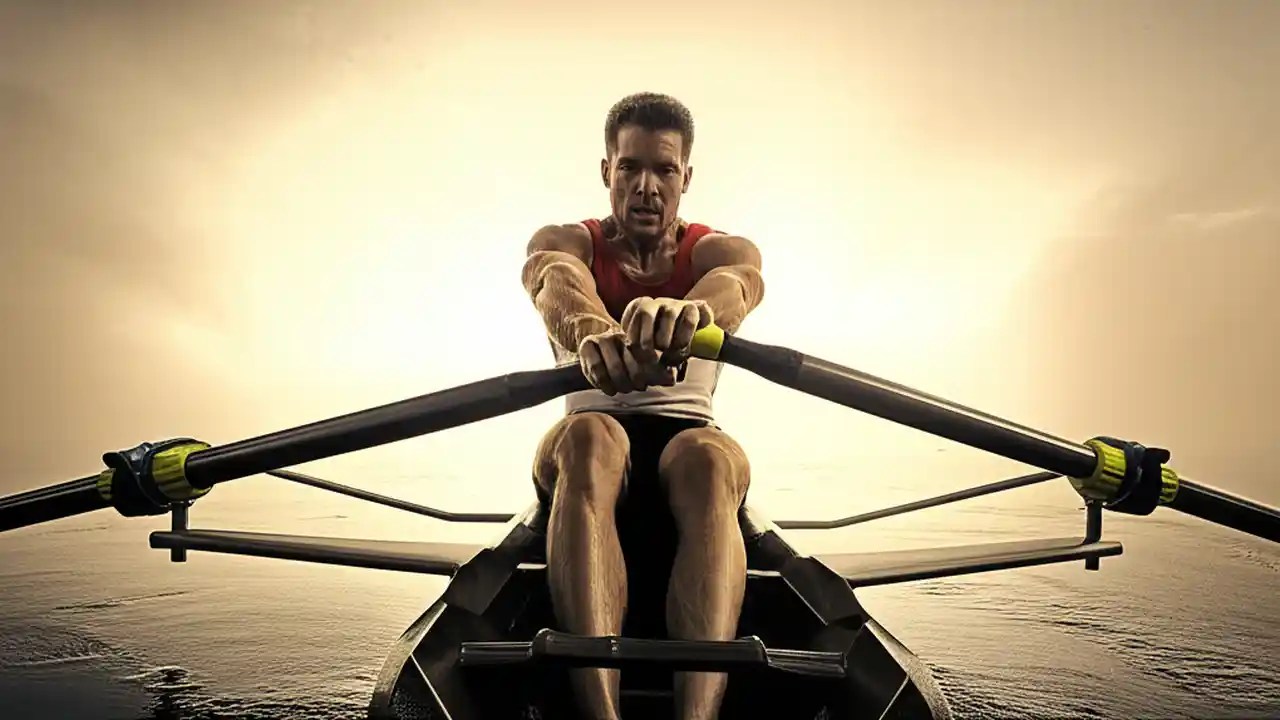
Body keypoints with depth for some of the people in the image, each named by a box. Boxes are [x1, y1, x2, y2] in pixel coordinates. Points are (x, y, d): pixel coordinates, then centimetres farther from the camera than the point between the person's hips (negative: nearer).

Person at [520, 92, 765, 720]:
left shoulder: (719, 249, 7)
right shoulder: (564, 241, 7)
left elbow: (739, 282, -22)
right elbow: (556, 279, -21)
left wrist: (688, 308, -49)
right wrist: (590, 331, -48)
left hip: (689, 442, 1)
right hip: (588, 453, 0)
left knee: (710, 455, -36)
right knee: (589, 436, -37)